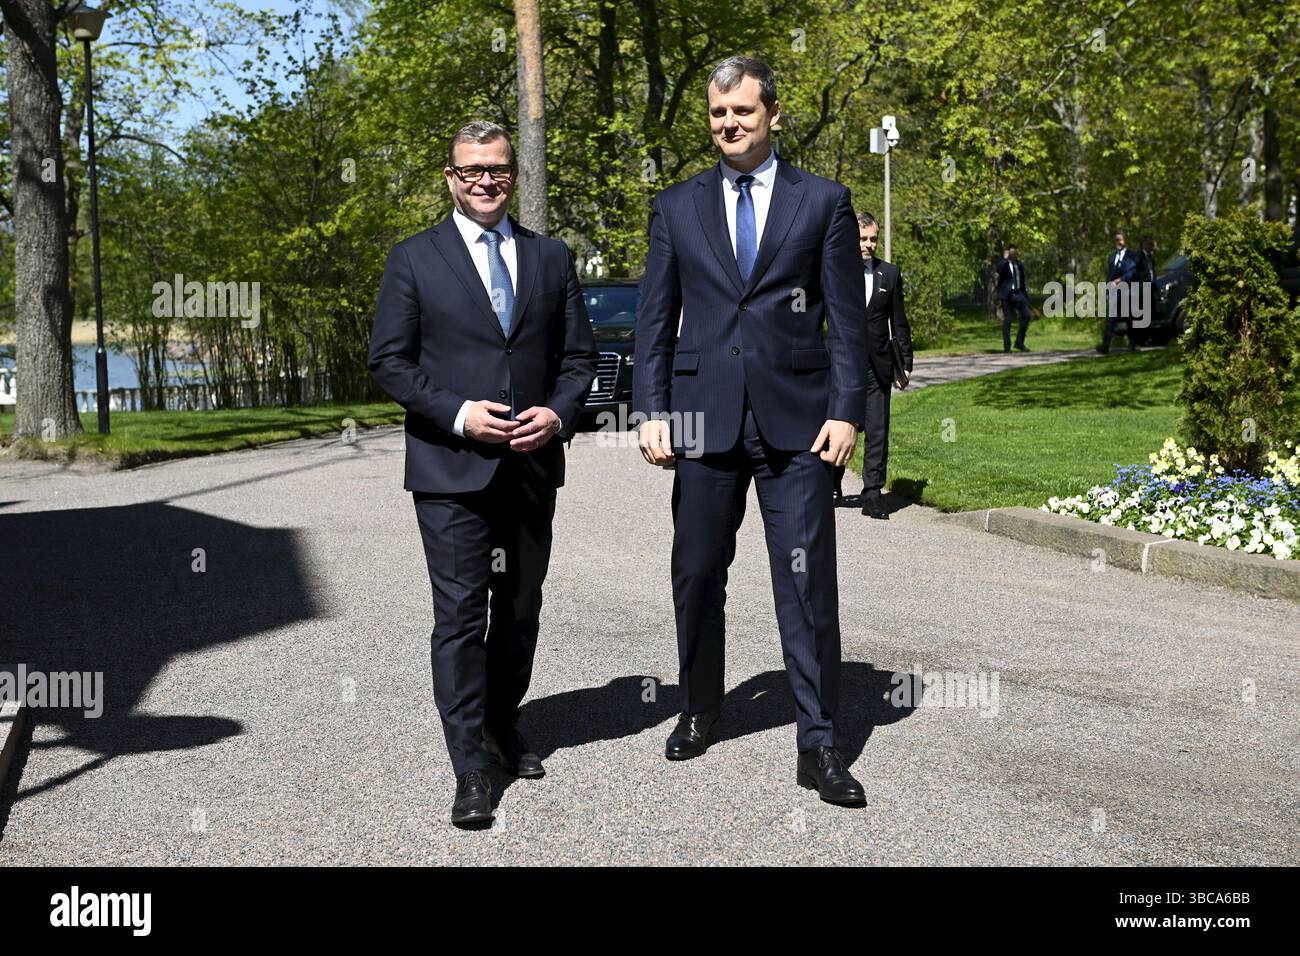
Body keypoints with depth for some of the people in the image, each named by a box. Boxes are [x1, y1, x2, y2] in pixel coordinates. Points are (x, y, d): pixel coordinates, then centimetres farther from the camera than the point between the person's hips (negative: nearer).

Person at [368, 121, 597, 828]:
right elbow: (388, 360, -2)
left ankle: (502, 723, 34)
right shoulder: (414, 260, 2)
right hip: (451, 470, -4)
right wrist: (457, 414, -14)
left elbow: (579, 354, 12)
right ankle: (470, 769, 0)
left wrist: (559, 412, -7)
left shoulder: (551, 258, 11)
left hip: (532, 466, 4)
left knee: (521, 609, 14)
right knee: (460, 614, -6)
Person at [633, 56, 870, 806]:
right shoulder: (677, 207, 10)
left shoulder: (824, 202, 5)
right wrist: (652, 411, 0)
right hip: (705, 417, 2)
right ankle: (701, 711, 29)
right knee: (698, 573, 10)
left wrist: (847, 411, -6)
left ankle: (819, 744, 6)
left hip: (796, 419, -2)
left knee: (809, 583, -2)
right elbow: (656, 317, 9)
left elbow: (848, 317, 3)